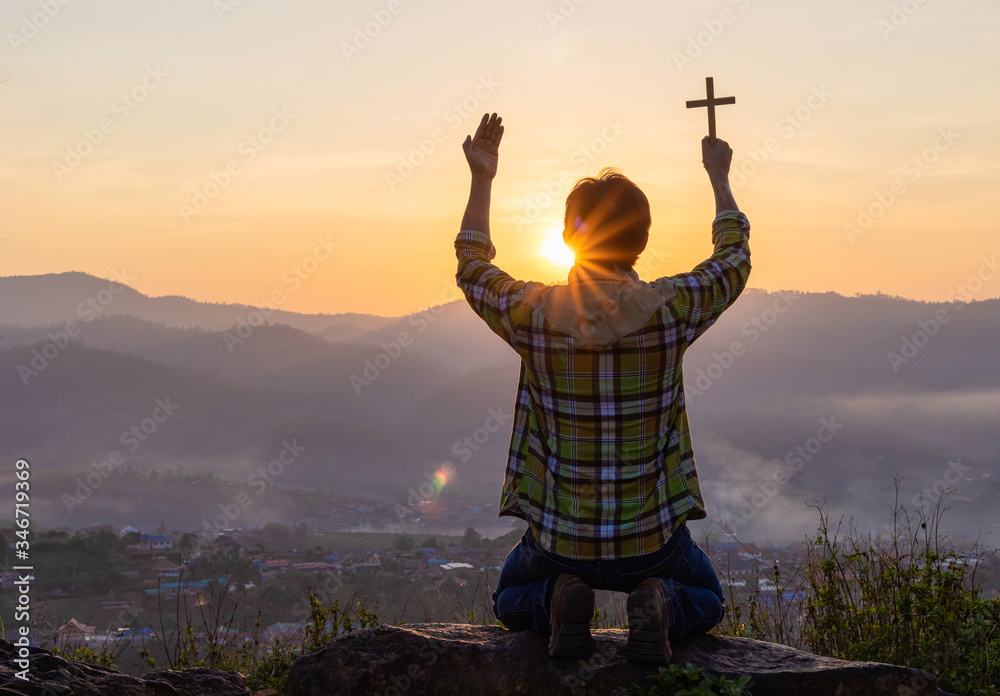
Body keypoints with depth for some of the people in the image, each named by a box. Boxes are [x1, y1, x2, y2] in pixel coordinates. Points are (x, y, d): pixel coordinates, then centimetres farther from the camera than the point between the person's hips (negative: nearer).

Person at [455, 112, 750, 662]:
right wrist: (718, 177, 21)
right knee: (705, 602, 30)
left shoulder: (532, 314, -14)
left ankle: (557, 599, -3)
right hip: (652, 541, 0)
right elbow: (734, 258, 8)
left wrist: (481, 181, 17)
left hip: (559, 540, 0)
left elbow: (472, 267, 10)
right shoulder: (670, 308, -14)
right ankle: (660, 605, -5)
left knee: (512, 601, 32)